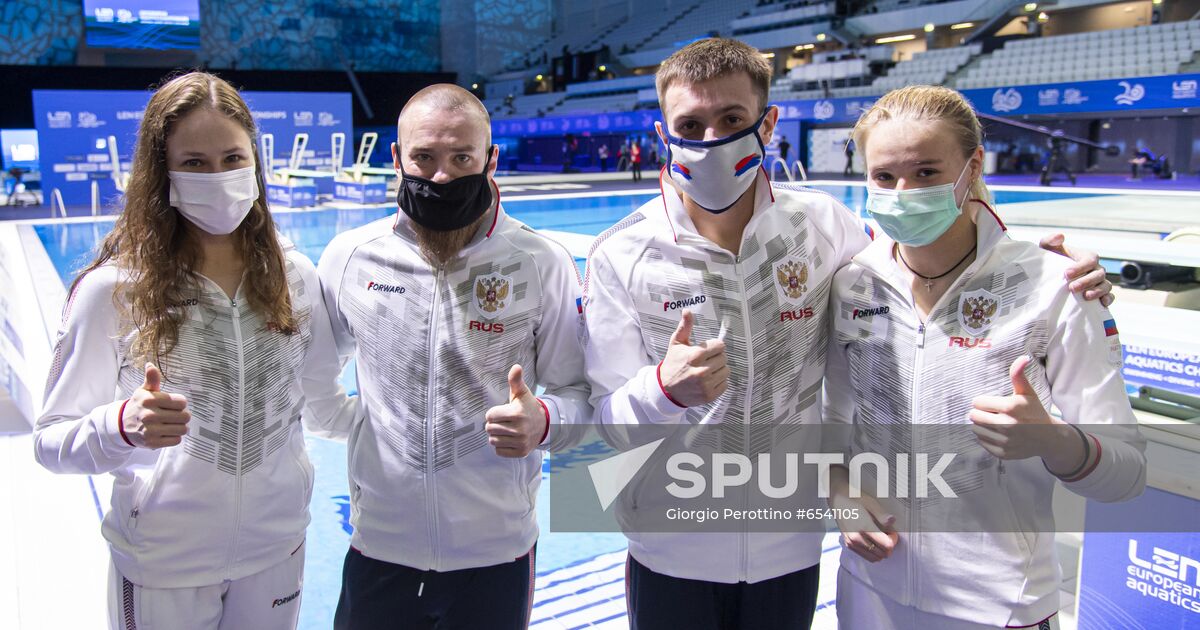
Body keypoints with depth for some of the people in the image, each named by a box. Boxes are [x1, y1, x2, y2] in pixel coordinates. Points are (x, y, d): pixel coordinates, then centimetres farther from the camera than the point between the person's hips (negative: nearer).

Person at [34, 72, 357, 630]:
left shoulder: (294, 277, -5)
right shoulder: (111, 290, -15)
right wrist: (123, 426, -30)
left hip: (277, 550, 3)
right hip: (161, 566, -2)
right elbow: (52, 441, -10)